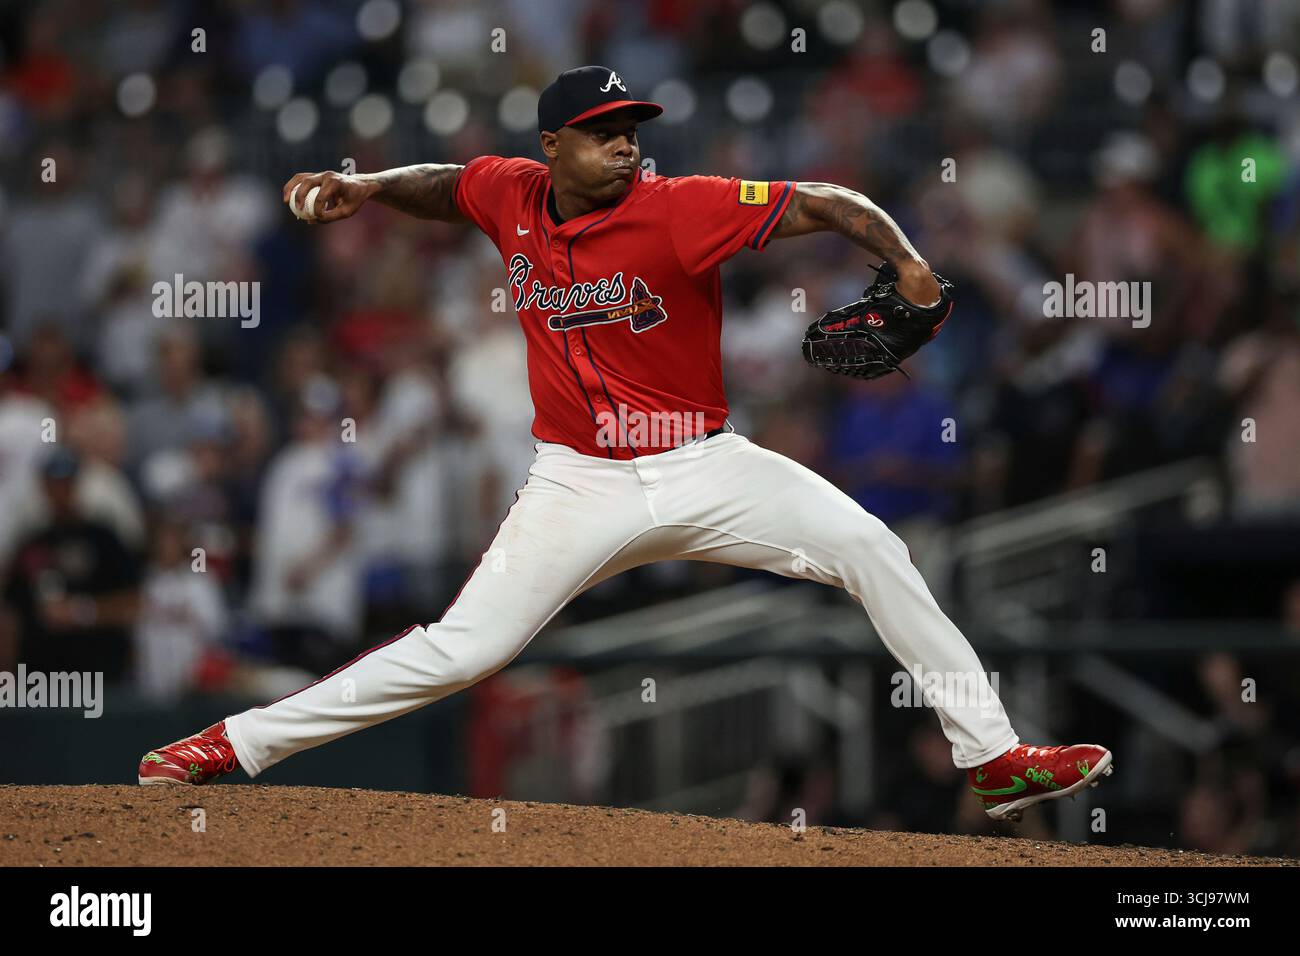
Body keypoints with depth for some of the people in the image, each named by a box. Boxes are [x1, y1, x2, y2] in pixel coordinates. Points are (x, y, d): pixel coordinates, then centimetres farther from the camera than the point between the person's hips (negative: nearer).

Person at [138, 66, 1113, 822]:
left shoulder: (677, 208, -16)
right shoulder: (513, 195, -2)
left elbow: (824, 203, -22)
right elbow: (443, 186, 22)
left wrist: (906, 260, -39)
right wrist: (367, 186, 4)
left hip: (703, 467, -1)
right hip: (582, 486, 1)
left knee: (870, 548, -17)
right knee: (460, 648, -9)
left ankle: (993, 756, -11)